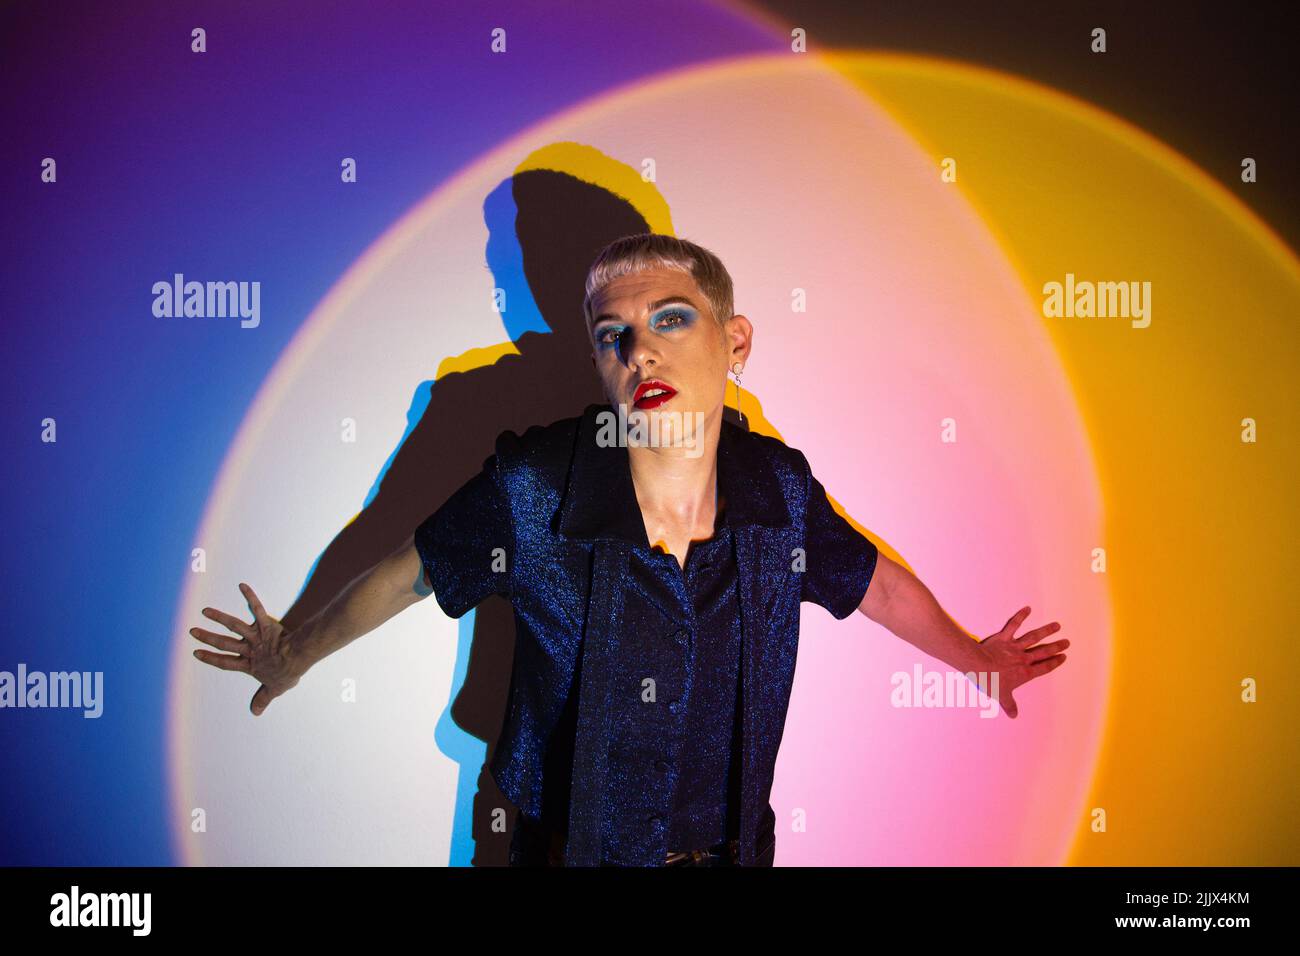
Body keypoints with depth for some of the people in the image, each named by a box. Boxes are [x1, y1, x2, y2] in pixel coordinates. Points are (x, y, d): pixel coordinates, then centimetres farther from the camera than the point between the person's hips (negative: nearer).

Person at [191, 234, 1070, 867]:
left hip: (734, 846, 2)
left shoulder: (780, 487, -13)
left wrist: (972, 656, 22)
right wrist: (296, 656, 11)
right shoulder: (532, 488, -22)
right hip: (571, 845, -2)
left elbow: (874, 582, 7)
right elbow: (409, 573, -4)